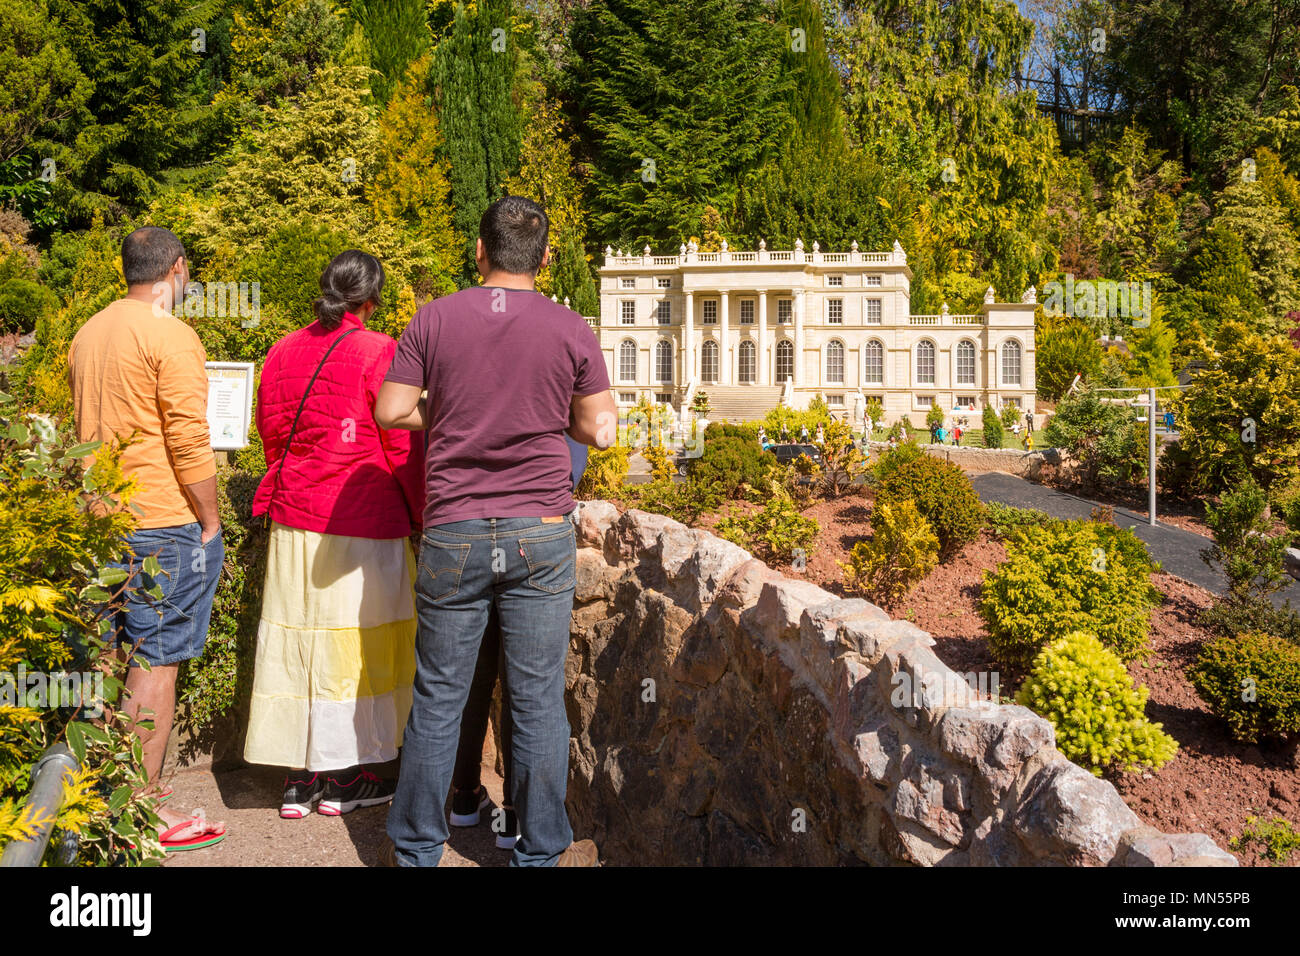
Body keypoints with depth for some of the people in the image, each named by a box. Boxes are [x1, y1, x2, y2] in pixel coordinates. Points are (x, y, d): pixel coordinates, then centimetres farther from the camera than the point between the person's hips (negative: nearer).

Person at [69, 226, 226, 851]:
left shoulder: (87, 334, 15)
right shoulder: (171, 336, -12)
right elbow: (190, 442, -17)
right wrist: (210, 523, -8)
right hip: (163, 522, -8)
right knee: (155, 663, -2)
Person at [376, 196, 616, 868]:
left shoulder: (435, 319, -1)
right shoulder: (570, 330, -1)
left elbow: (390, 411, 0)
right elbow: (600, 431, 1)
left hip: (453, 534, 1)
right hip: (541, 534, 0)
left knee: (438, 698, 11)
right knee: (537, 700, 7)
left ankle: (415, 849, 24)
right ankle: (543, 851, 19)